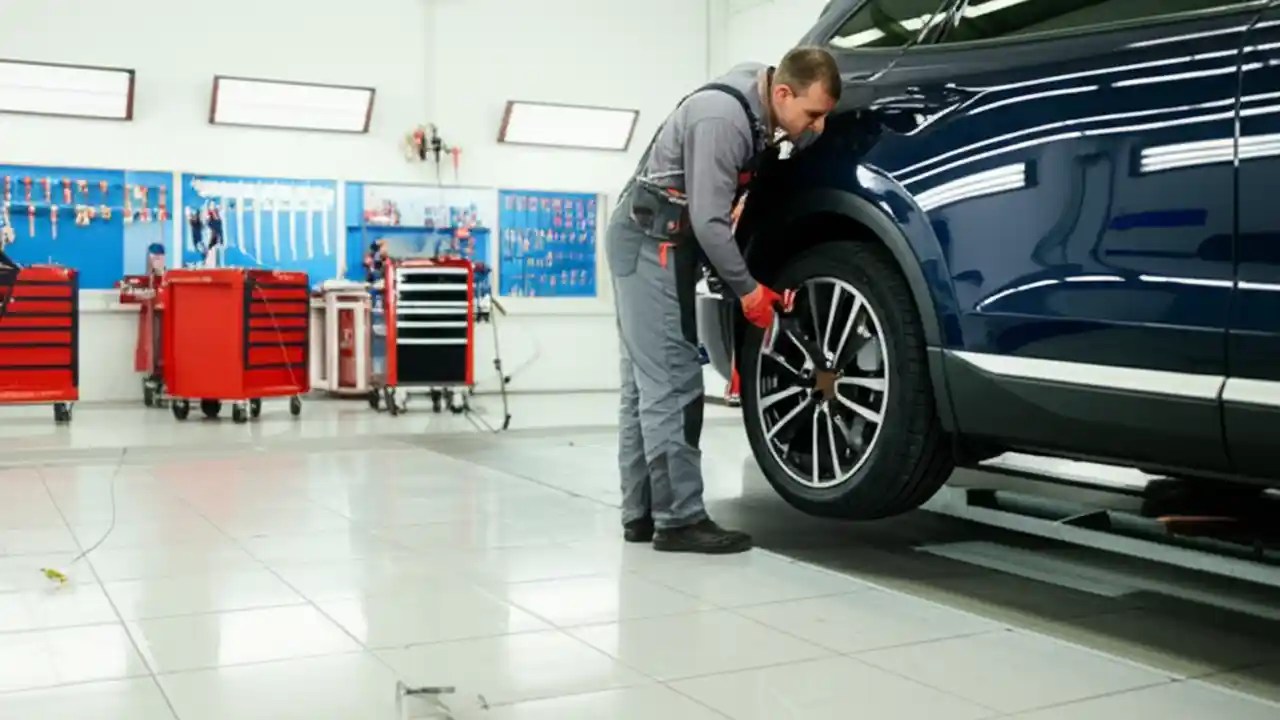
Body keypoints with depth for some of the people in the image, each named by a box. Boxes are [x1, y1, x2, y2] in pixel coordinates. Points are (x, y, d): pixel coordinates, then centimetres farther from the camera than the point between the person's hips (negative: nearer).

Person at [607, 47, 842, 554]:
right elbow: (708, 221, -24)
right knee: (670, 382, -11)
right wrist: (747, 290, -15)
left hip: (661, 242, 9)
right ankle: (679, 520, -9)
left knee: (647, 383, 8)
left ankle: (642, 514, 12)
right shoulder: (723, 117, -24)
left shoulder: (761, 111, 3)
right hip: (650, 241, -9)